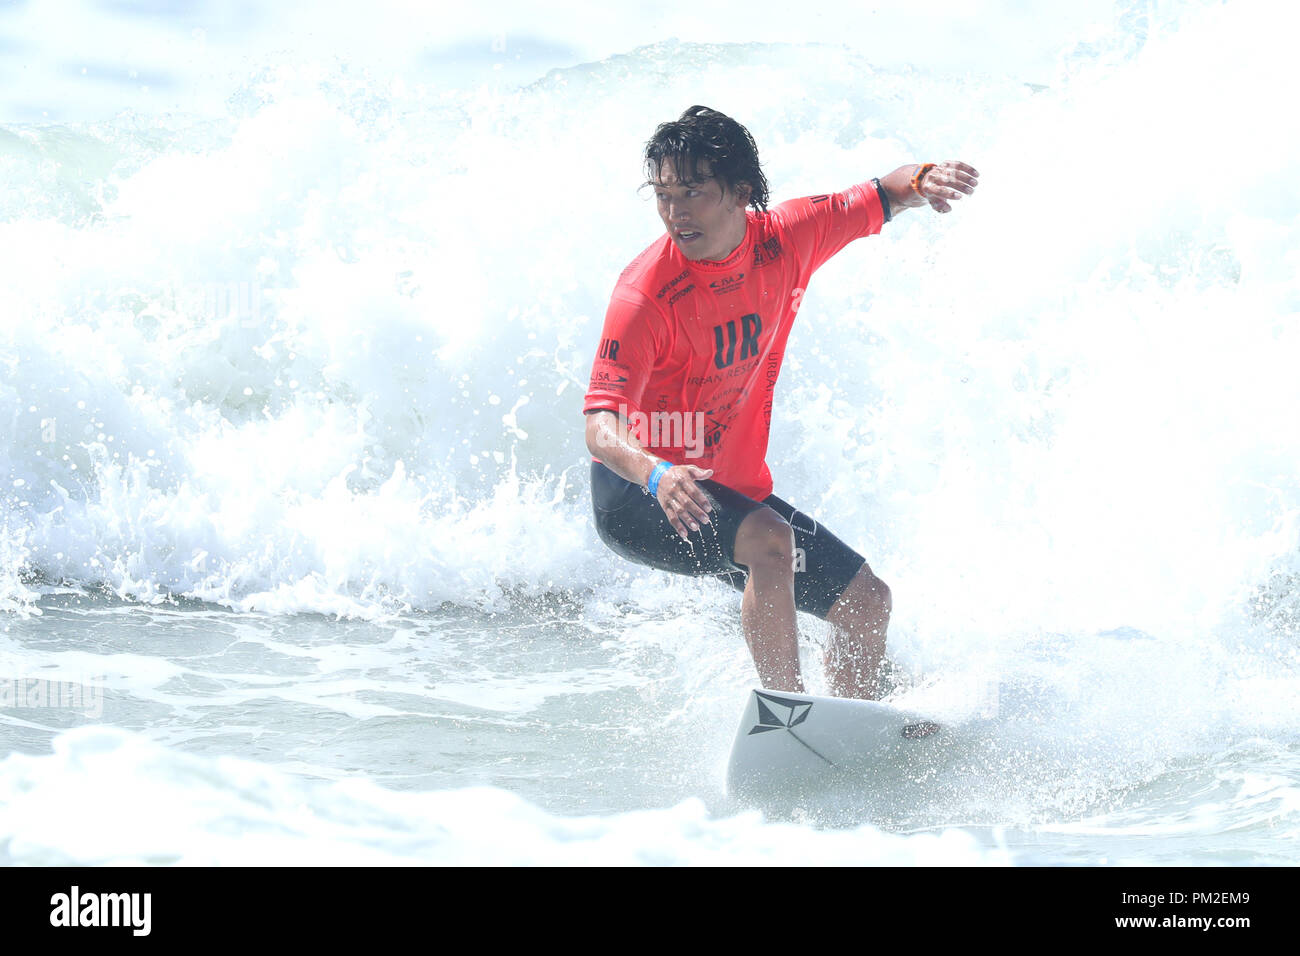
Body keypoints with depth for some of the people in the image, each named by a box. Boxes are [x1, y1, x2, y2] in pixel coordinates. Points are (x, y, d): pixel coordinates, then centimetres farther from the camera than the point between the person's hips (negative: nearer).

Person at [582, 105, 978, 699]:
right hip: (638, 494, -7)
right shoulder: (645, 294, -25)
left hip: (737, 491, 7)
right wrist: (656, 473, -53)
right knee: (772, 540, -35)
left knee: (867, 604, 9)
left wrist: (925, 181, -19)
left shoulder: (787, 239, -9)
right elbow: (601, 426, -32)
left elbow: (883, 198, 6)